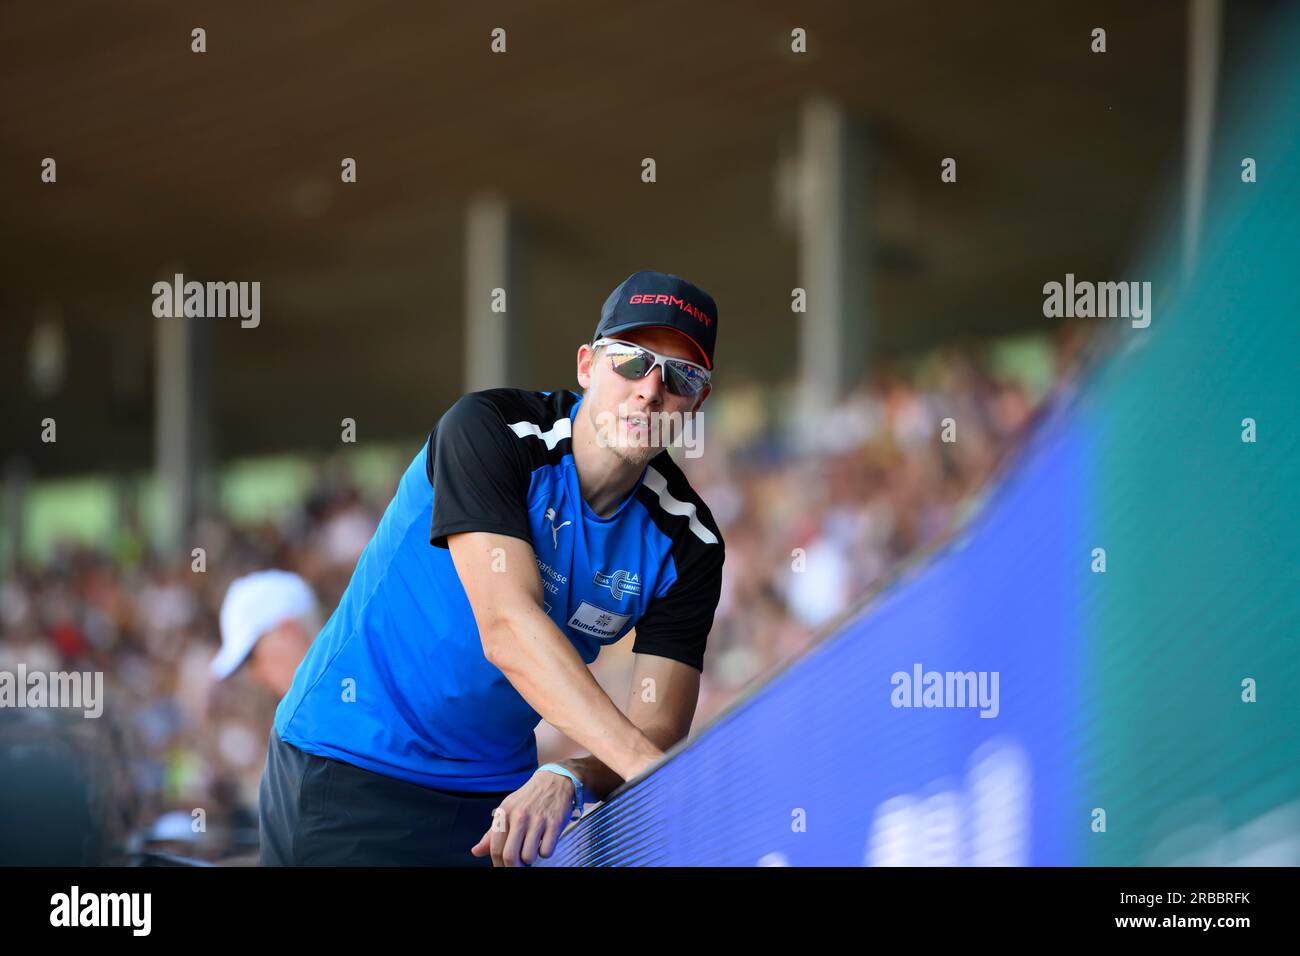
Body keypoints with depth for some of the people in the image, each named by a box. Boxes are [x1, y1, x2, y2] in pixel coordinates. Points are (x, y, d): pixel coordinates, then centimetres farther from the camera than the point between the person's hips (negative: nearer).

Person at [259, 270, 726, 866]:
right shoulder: (489, 430, -17)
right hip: (348, 766, -4)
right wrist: (646, 767, -38)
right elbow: (507, 627, -29)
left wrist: (567, 780, -35)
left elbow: (658, 727, -12)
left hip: (499, 793, 4)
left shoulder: (686, 542, -5)